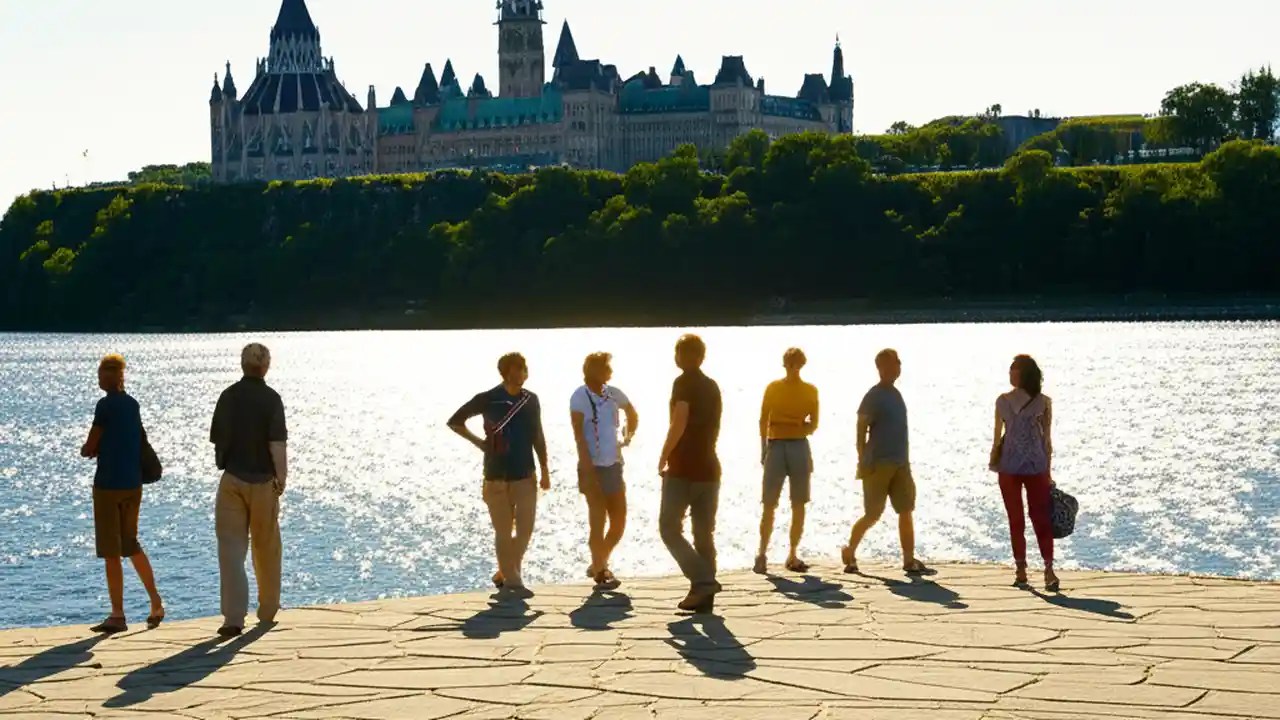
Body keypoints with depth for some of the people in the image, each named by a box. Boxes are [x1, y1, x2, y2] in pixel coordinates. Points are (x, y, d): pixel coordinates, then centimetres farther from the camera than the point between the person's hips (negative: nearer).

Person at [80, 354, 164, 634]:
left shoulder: (105, 405, -13)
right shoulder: (132, 404, 9)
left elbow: (89, 448, -11)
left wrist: (87, 450, 12)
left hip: (108, 484, -7)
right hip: (133, 483, 7)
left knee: (111, 551, 0)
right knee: (130, 544, 20)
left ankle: (117, 615, 2)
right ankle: (156, 603, 18)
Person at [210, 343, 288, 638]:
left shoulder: (228, 396, 2)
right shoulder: (271, 399, -8)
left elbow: (217, 439, 10)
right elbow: (277, 443, -16)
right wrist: (282, 478, -12)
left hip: (232, 480, 1)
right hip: (263, 481, -1)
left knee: (231, 548, -2)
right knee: (266, 549, 14)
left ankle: (234, 617, -13)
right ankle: (267, 611, 27)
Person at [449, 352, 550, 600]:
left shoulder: (530, 400, 6)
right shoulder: (488, 400, -6)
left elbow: (537, 437, 13)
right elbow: (455, 422, 4)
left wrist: (544, 470, 10)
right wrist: (479, 442, -1)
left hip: (525, 475, 4)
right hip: (497, 476, -4)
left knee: (525, 529, 0)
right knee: (504, 531, 1)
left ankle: (504, 574, 17)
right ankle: (511, 581, 9)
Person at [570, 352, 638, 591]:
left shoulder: (613, 394, 4)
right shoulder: (580, 397, -11)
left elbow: (633, 415, 26)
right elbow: (578, 435, -18)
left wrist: (628, 437, 13)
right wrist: (588, 469, -23)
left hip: (614, 465, 6)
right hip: (593, 467, -6)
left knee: (619, 523, 8)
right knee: (598, 522, -4)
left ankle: (599, 566, 27)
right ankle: (600, 573, 5)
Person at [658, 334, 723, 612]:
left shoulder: (684, 384, -10)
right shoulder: (712, 387, 13)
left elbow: (679, 423, -20)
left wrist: (664, 456, -11)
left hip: (683, 469, -7)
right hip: (709, 468, 7)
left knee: (670, 528, 0)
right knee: (704, 534, 8)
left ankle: (703, 581, -16)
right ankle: (704, 595, 5)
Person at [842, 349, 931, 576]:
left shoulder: (896, 394, 14)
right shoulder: (874, 396, -9)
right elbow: (861, 430, -9)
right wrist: (863, 462, -13)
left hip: (900, 463, 7)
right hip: (878, 464, -7)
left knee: (906, 511, -1)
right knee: (872, 515, -1)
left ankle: (909, 560, -2)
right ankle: (849, 552, 18)